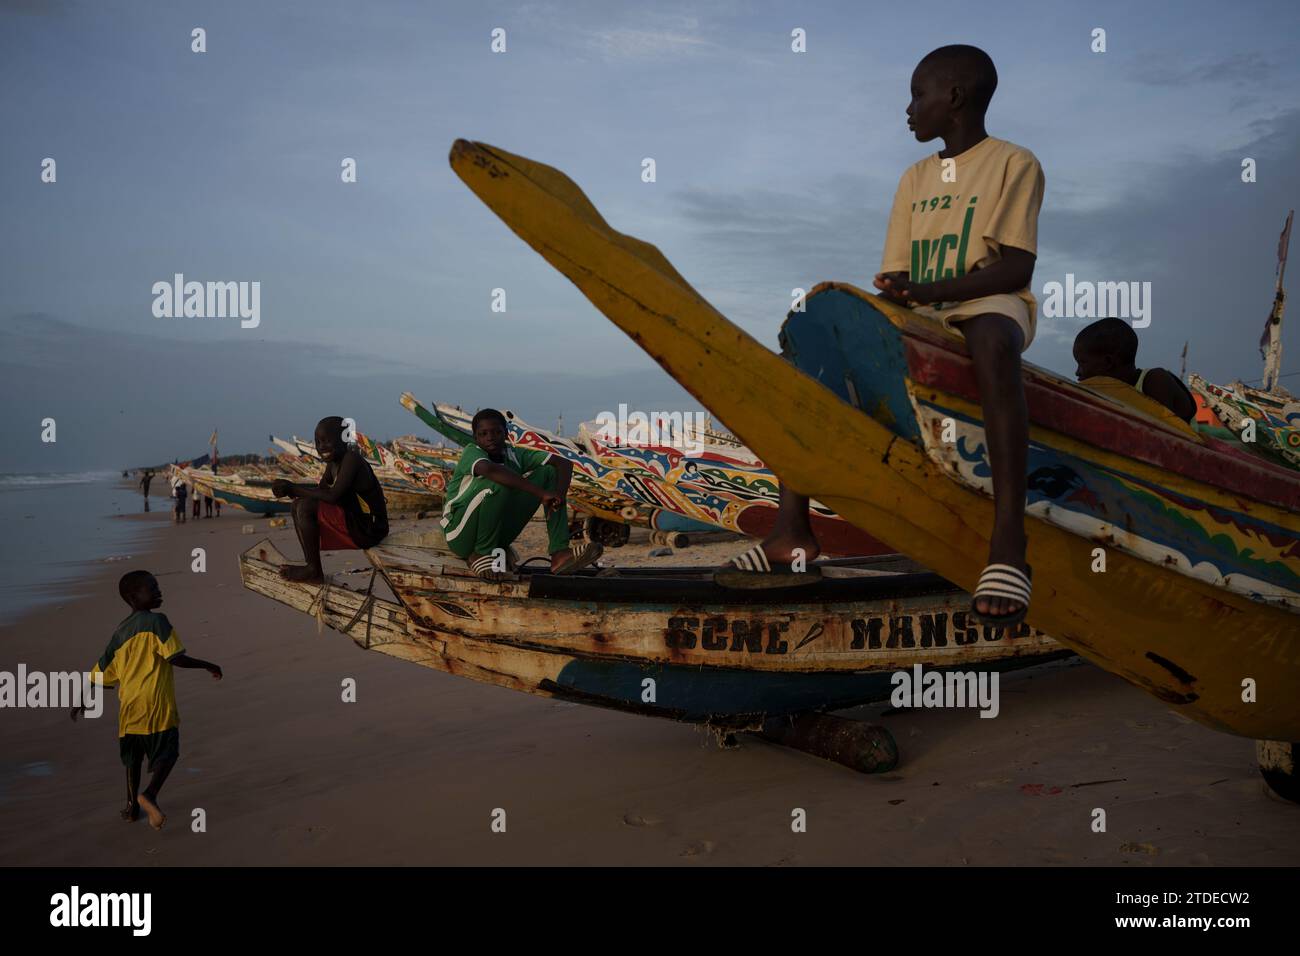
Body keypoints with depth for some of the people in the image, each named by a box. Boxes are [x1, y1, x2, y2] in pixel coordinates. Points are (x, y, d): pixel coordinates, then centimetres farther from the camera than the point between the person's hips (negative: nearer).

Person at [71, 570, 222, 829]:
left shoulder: (120, 632, 11)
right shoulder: (157, 621, -9)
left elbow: (102, 671, 16)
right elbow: (175, 658, -15)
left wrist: (82, 701, 30)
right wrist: (207, 665, -2)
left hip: (129, 706, 6)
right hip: (157, 704, -6)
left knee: (133, 758, 21)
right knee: (167, 754, 3)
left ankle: (132, 806, 26)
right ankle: (150, 793, -18)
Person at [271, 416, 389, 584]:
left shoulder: (352, 460, -18)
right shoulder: (334, 462, 10)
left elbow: (332, 496, -25)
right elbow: (320, 489, 17)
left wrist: (293, 488, -17)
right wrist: (290, 489, -2)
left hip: (369, 529, -10)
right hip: (355, 524, 10)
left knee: (305, 507, -18)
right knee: (300, 504, 12)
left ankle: (314, 571, -10)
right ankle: (311, 565, 7)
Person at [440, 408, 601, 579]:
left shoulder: (515, 455, 1)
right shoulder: (471, 452, -14)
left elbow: (563, 463, -6)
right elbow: (489, 469, -39)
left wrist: (559, 494, -27)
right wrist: (541, 493, -42)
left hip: (499, 532, 6)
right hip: (461, 535, -5)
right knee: (500, 483, -32)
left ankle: (559, 552, -16)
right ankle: (480, 554, -14)